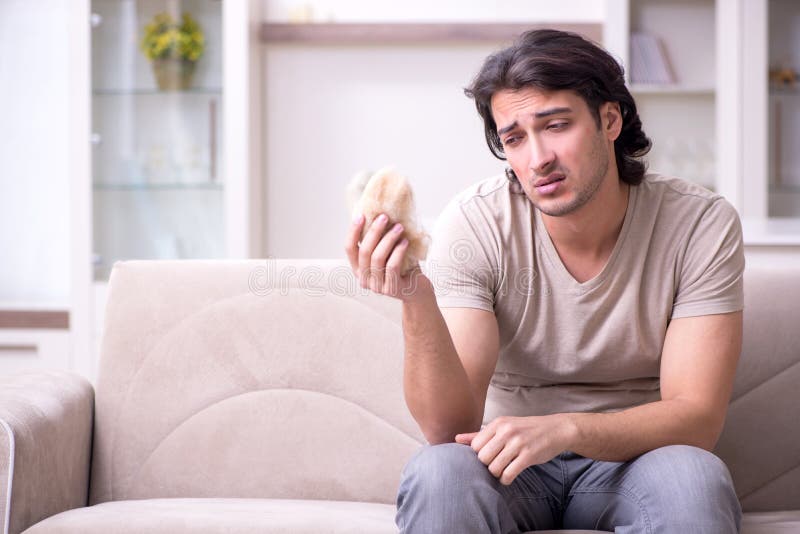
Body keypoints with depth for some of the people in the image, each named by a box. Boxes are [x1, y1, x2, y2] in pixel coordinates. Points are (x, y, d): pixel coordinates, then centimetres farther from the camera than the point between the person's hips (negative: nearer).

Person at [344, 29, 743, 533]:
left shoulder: (701, 225, -13)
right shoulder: (474, 224, -13)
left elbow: (697, 417, -16)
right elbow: (450, 427, -18)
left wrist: (563, 429, -33)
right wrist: (417, 302, -36)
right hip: (507, 461, 0)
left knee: (695, 479, -33)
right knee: (437, 472, -33)